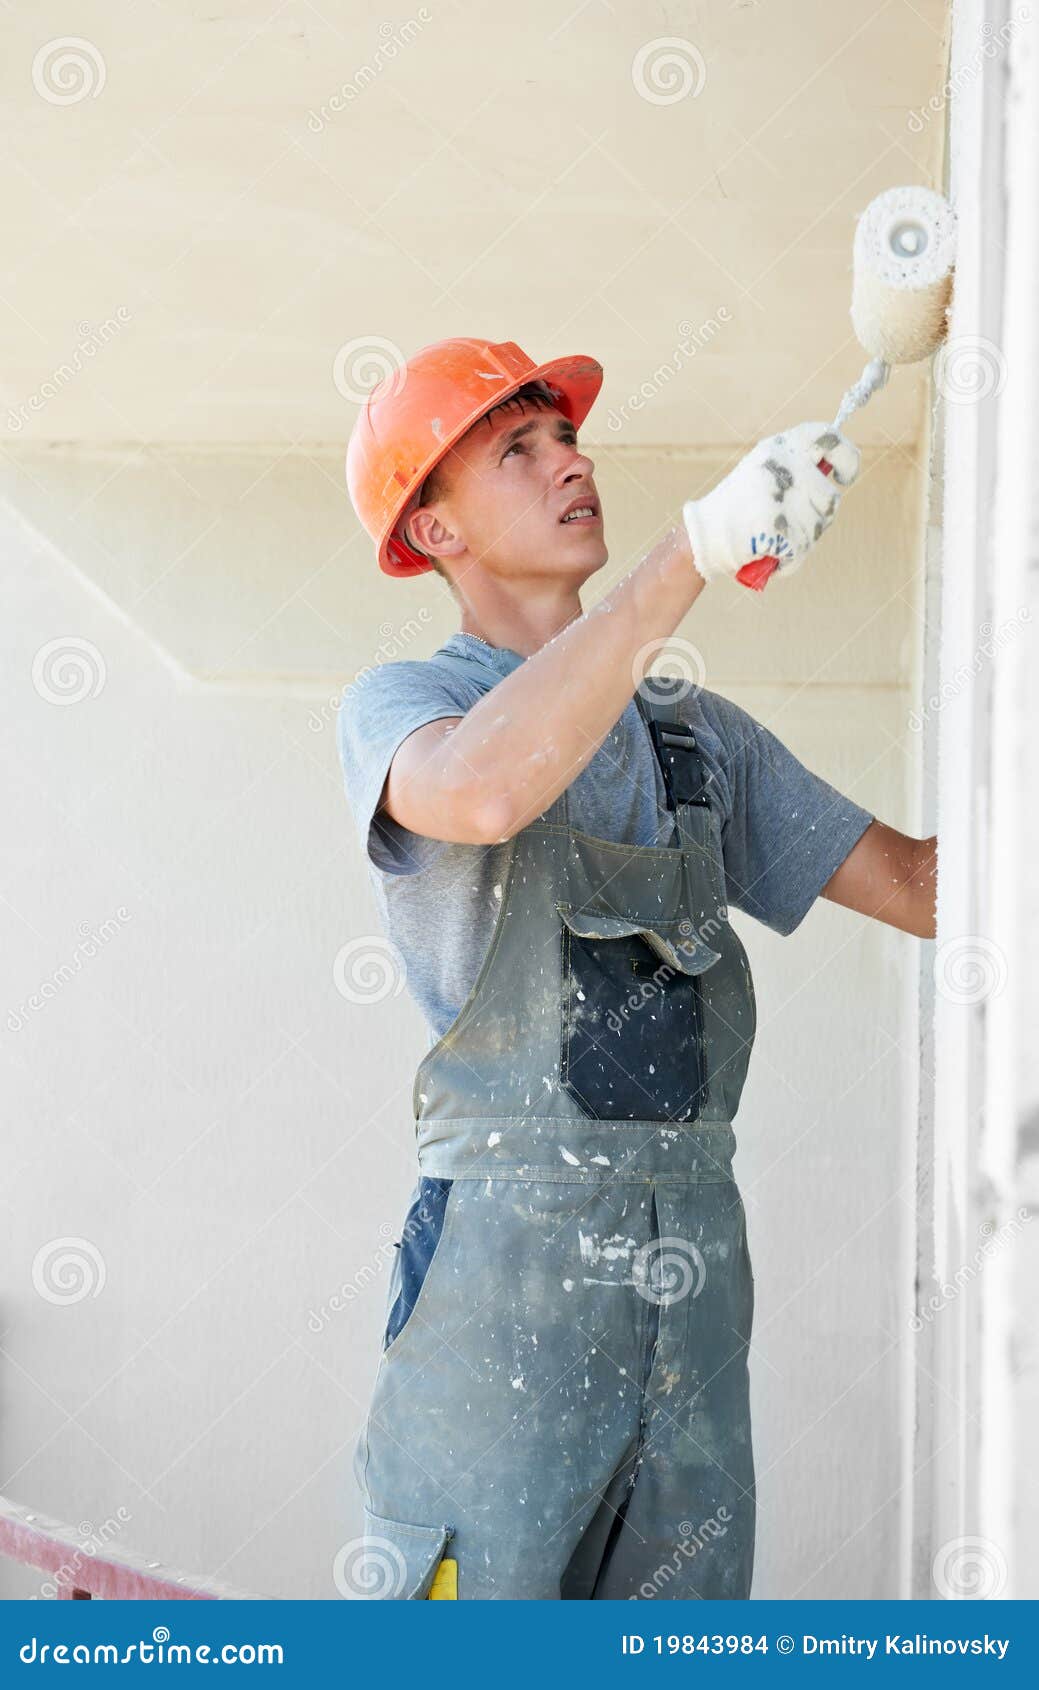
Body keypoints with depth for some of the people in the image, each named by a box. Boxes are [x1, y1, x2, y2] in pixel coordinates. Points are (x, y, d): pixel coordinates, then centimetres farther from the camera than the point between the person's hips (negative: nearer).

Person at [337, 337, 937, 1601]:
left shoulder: (703, 737, 18)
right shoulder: (398, 706, 1)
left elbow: (926, 888, 14)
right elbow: (484, 792, -25)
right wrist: (701, 546, -24)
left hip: (692, 1279, 5)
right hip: (508, 1258, -5)